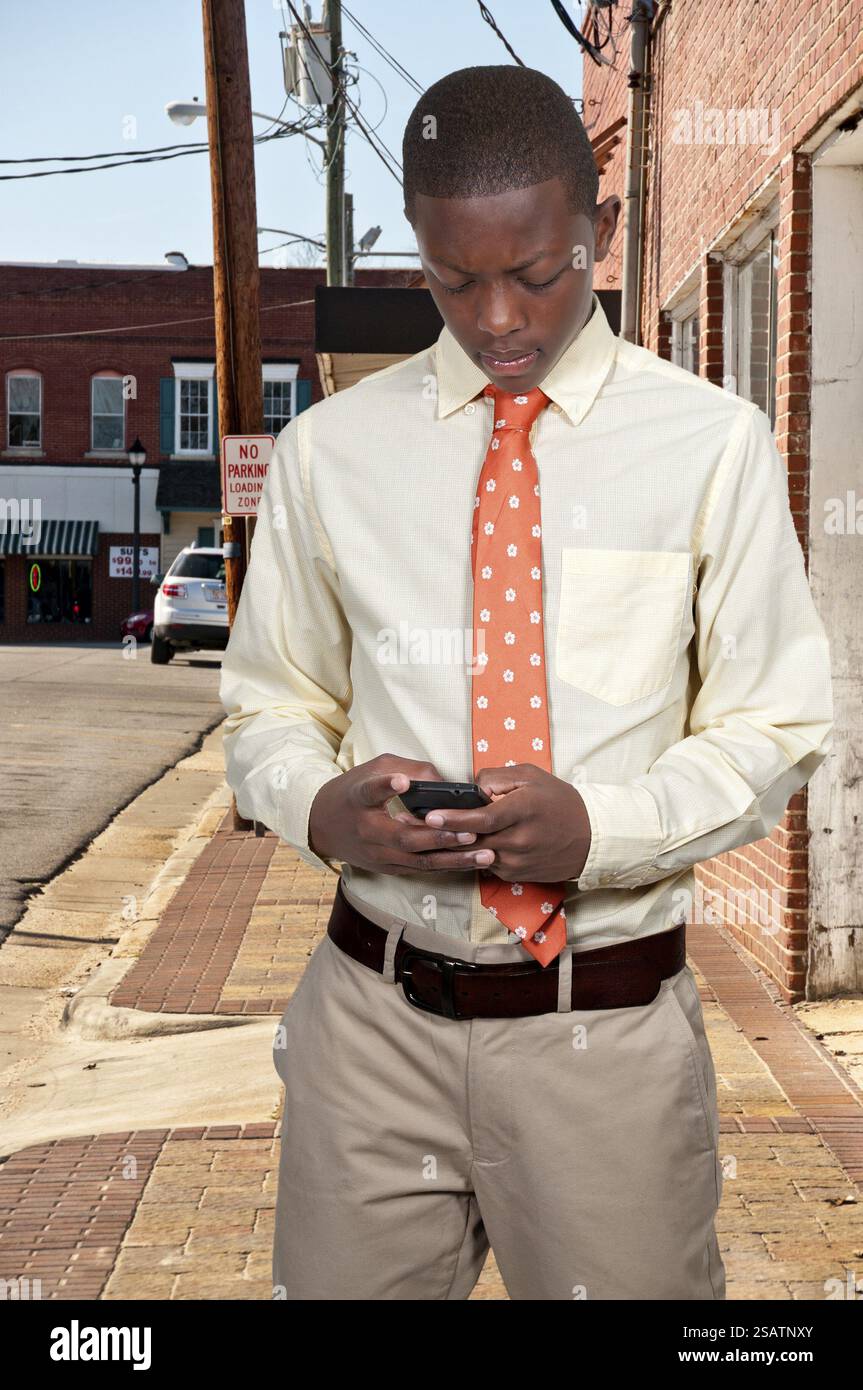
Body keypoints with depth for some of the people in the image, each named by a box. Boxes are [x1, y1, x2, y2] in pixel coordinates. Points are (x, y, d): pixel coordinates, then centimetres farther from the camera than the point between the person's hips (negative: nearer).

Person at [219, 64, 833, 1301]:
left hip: (612, 1027, -1)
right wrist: (322, 806, -14)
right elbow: (269, 705, 9)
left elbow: (774, 732, 0)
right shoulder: (330, 449, 2)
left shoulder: (710, 445, -3)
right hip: (377, 1013, 2)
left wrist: (600, 826, -18)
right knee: (342, 1282, 13)